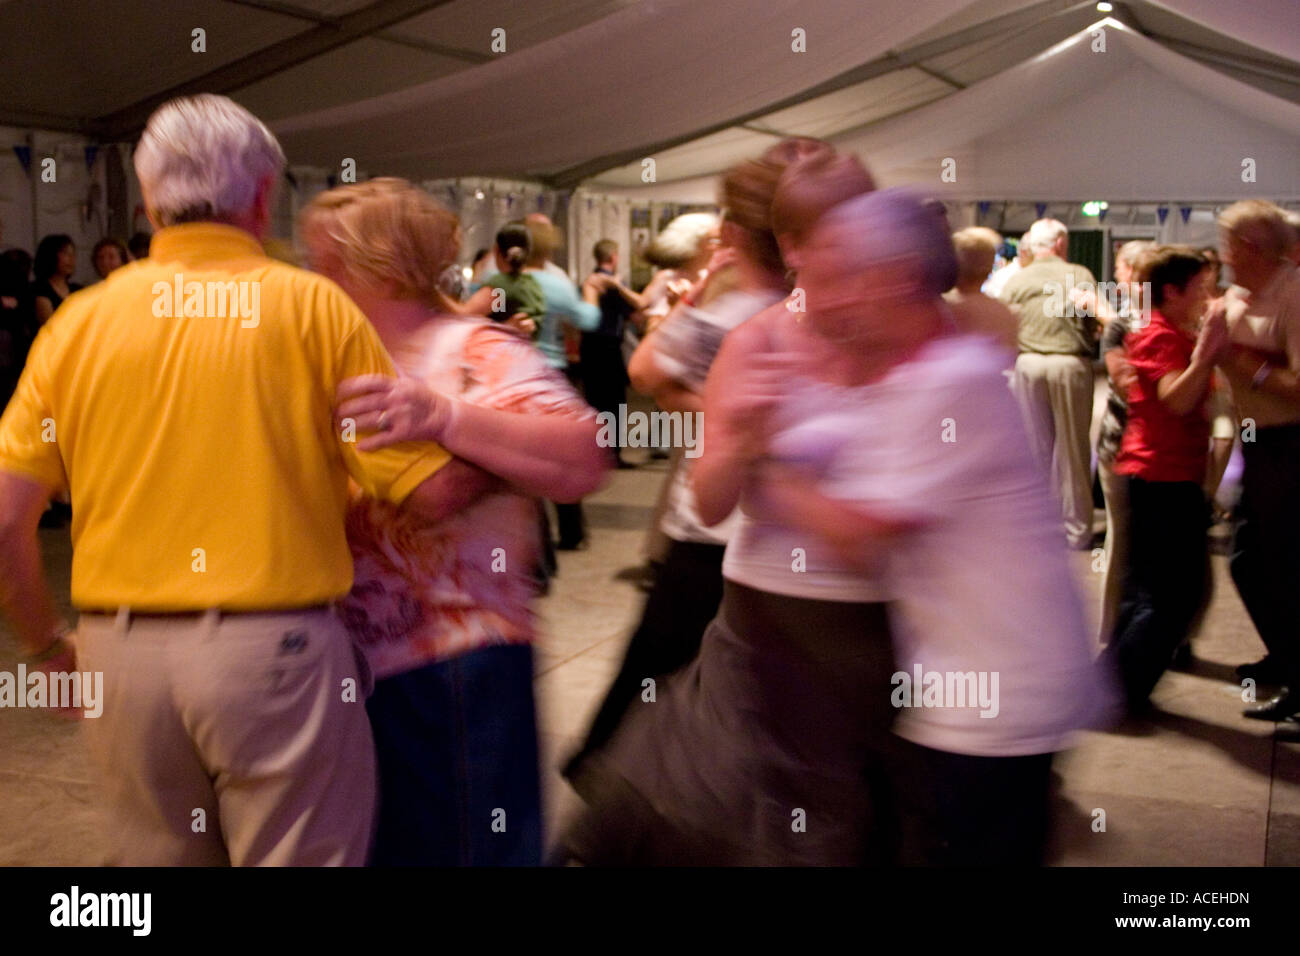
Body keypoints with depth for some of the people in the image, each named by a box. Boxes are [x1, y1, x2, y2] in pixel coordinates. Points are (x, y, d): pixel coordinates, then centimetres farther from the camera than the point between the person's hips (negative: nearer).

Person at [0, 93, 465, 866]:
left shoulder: (79, 320, 4)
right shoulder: (313, 307, -5)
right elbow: (431, 489, -9)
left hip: (121, 654, 4)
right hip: (272, 646, -4)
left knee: (157, 852, 20)